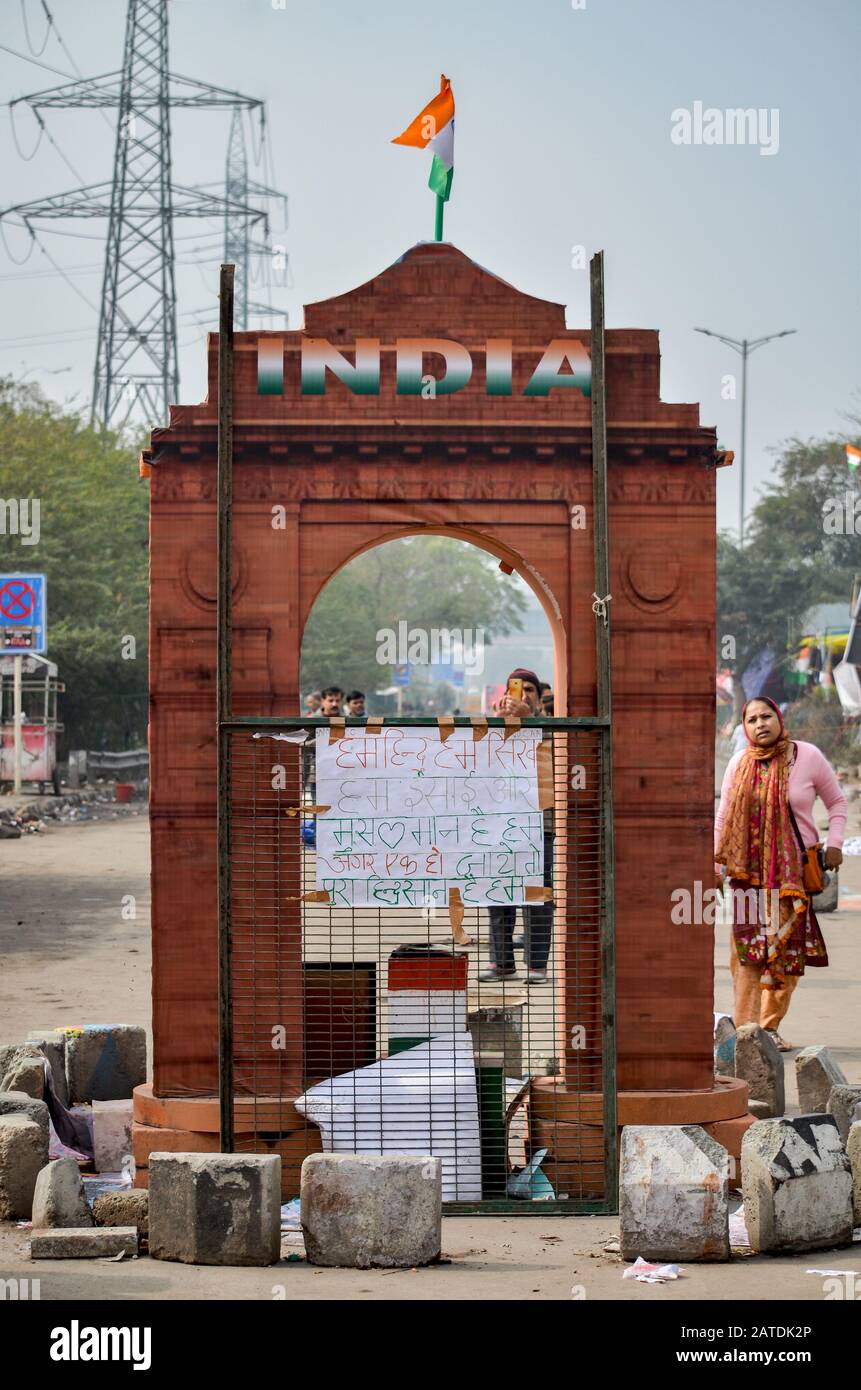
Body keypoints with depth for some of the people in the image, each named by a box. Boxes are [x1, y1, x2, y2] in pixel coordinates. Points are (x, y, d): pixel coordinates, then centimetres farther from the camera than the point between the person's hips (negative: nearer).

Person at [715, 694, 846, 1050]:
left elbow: (837, 801, 10)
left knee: (788, 949, -3)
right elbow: (724, 818, 11)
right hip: (749, 870, 1)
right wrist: (715, 865, 9)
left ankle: (769, 1026, 6)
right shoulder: (739, 764, 5)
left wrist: (834, 843, -1)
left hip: (795, 869, -1)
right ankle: (744, 1029, -4)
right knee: (746, 947, -5)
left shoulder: (807, 757, -1)